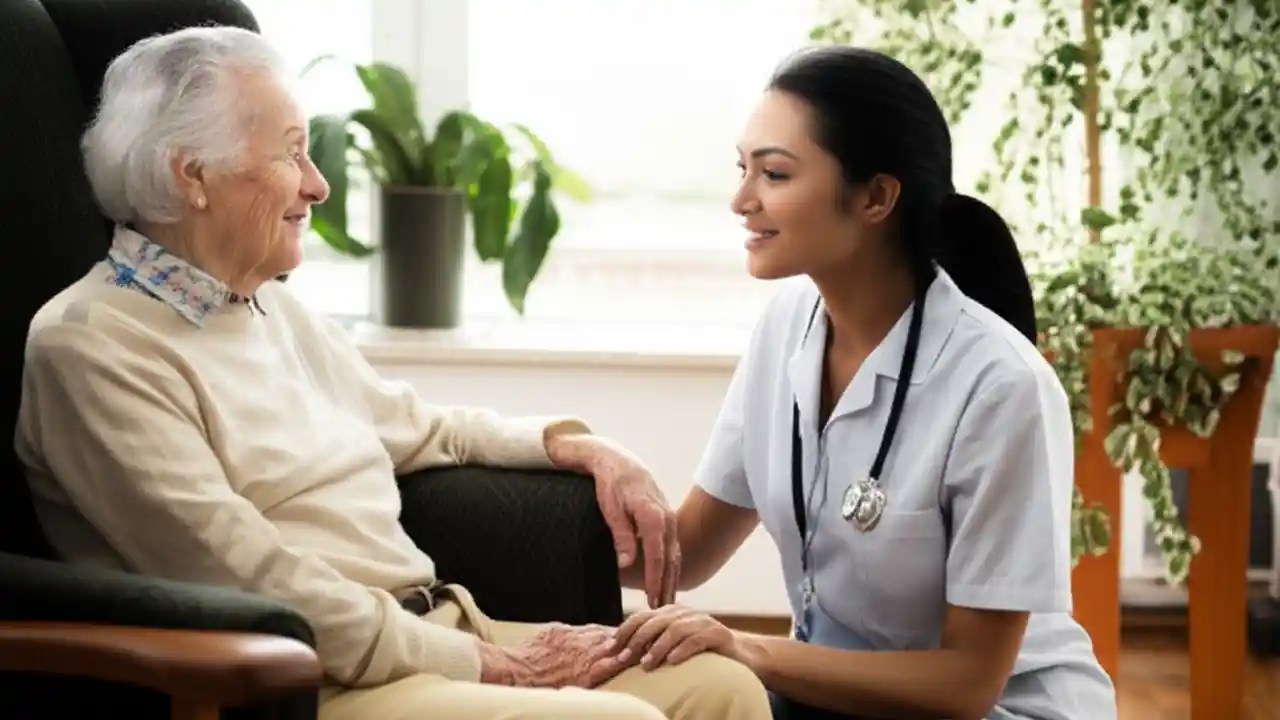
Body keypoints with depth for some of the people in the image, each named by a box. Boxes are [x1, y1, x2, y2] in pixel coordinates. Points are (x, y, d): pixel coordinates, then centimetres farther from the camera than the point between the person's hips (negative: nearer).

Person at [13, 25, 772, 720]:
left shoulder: (274, 307, 18)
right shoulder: (95, 346, -9)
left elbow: (420, 426, 32)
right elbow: (250, 582, -17)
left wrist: (577, 443, 13)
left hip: (440, 629, 8)